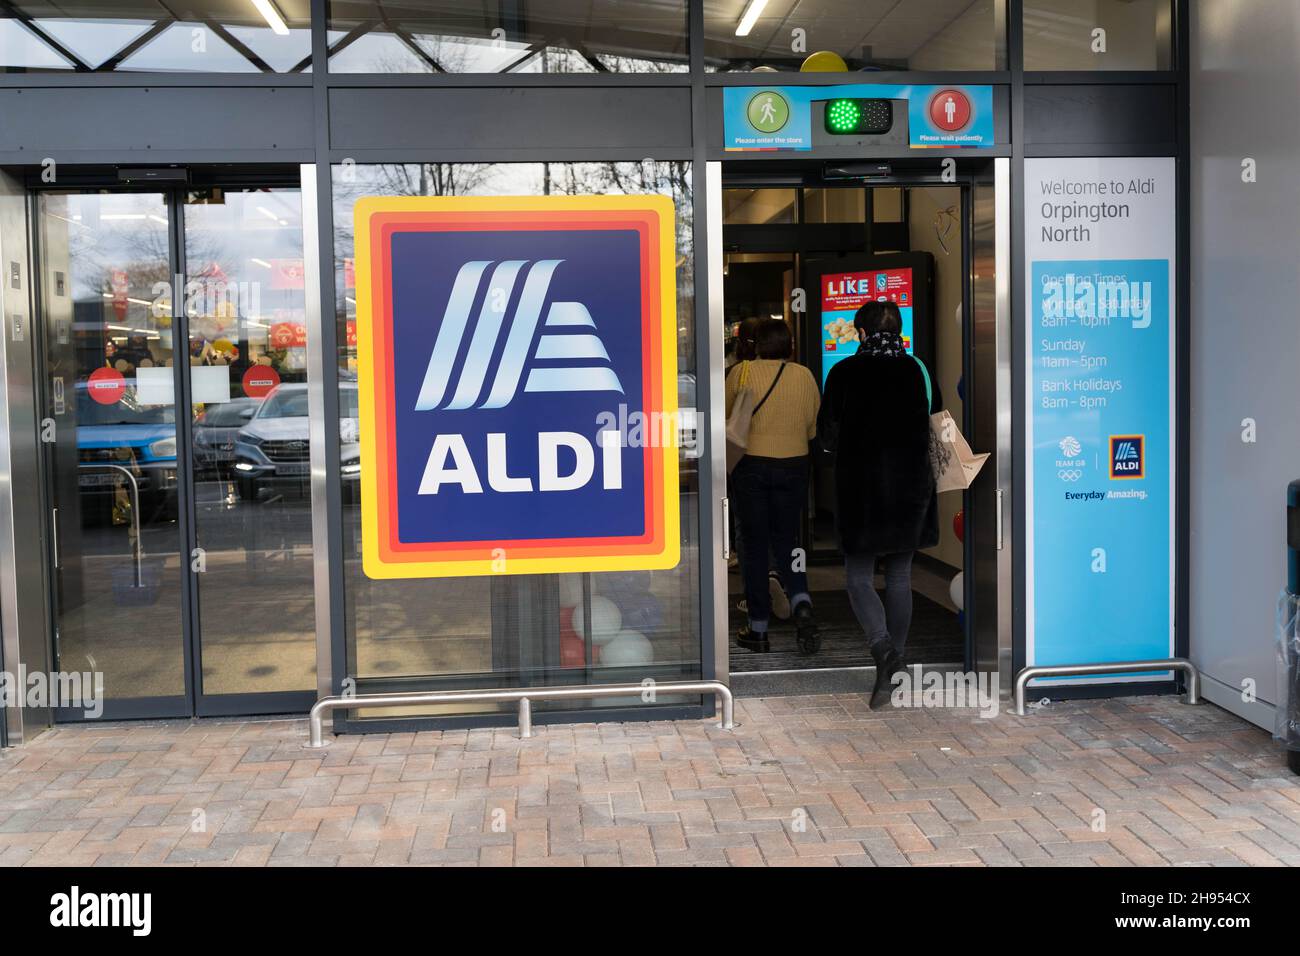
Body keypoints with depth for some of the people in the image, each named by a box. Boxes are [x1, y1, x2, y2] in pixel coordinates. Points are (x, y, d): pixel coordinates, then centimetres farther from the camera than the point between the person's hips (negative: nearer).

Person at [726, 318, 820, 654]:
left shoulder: (742, 373, -8)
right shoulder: (804, 376, -2)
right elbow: (814, 427, 5)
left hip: (751, 465, -2)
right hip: (793, 466, 2)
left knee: (755, 545, 7)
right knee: (786, 542, 14)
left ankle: (758, 629, 10)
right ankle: (801, 604, -11)